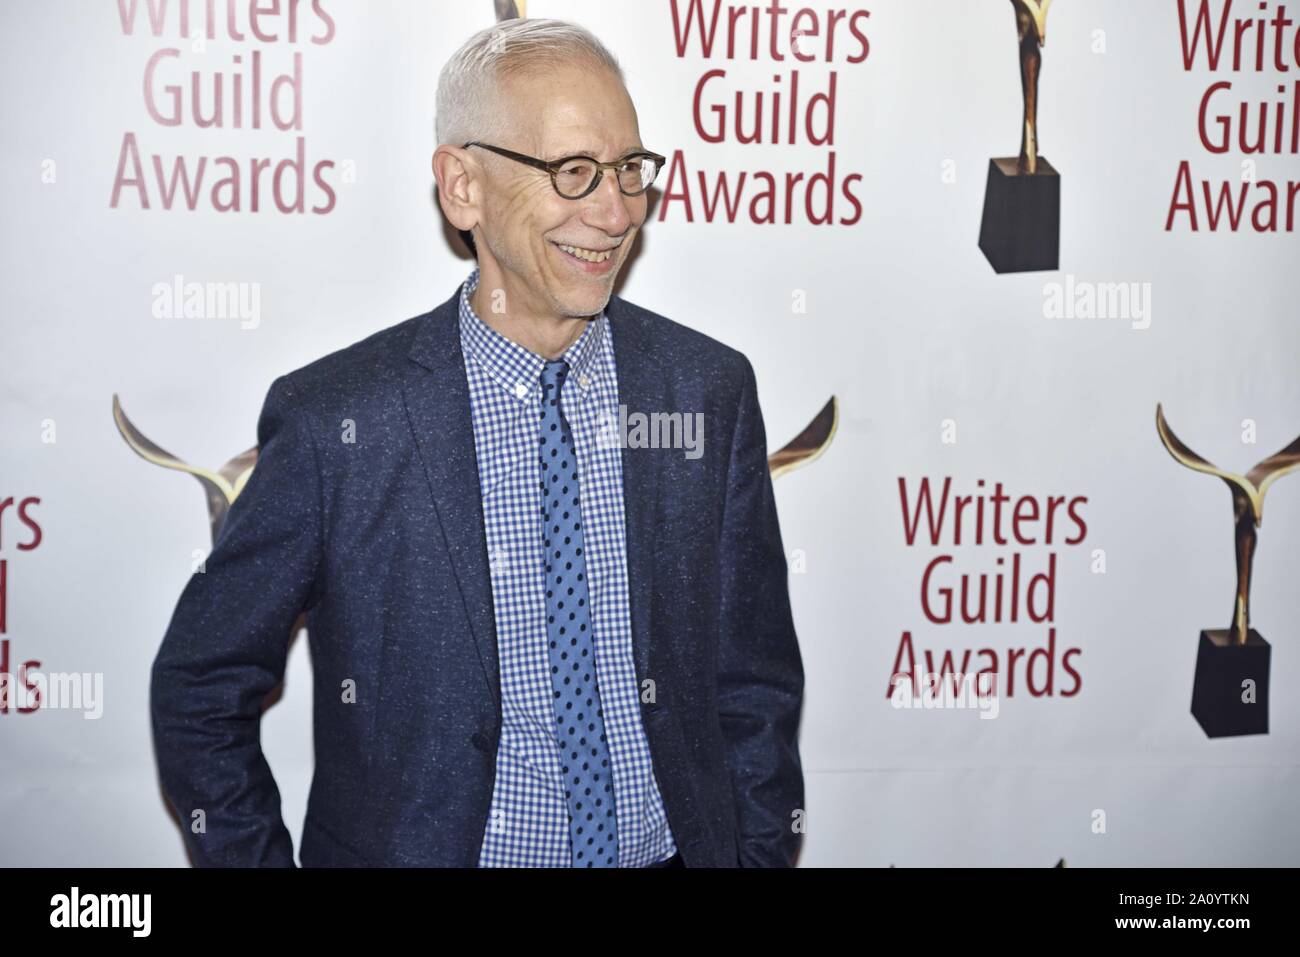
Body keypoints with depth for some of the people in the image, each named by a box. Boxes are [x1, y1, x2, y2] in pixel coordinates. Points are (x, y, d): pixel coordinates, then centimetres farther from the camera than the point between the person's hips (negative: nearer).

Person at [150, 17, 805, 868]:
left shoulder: (710, 392, -5)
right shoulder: (335, 421, -13)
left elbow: (755, 691, 2)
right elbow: (201, 693, -3)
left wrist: (758, 855, -3)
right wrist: (257, 860, -6)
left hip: (672, 846, 2)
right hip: (424, 847, -2)